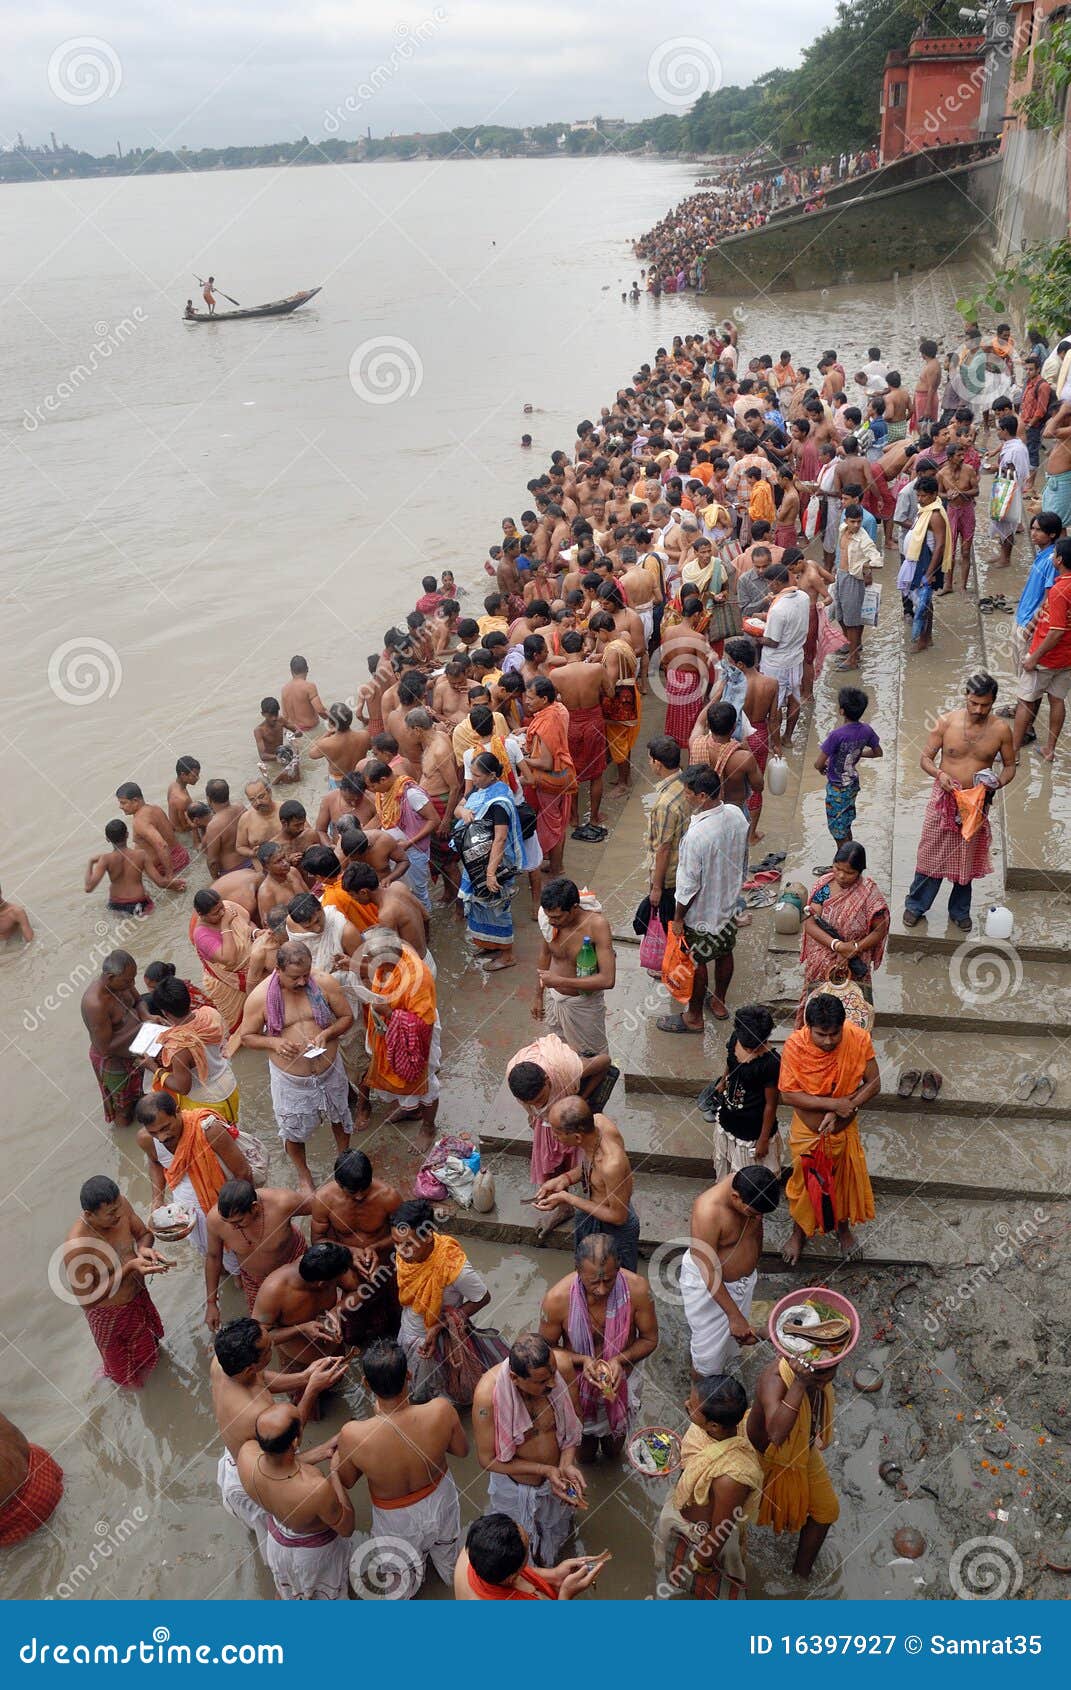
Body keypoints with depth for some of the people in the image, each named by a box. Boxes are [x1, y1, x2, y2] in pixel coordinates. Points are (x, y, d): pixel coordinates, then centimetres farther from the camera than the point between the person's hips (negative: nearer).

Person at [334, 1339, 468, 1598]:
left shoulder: (353, 1436, -40)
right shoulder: (441, 1411, -37)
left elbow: (346, 1481, -15)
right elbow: (462, 1450, -14)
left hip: (397, 1518, -2)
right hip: (439, 1498, 2)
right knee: (447, 1549, 38)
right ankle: (454, 1581, 66)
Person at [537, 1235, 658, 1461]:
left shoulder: (637, 1288, -31)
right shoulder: (557, 1299, -34)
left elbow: (650, 1339, -14)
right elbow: (547, 1348, -15)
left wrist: (620, 1360, -31)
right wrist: (582, 1360, -32)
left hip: (622, 1379, 1)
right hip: (579, 1381, -1)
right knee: (584, 1455, 28)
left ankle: (612, 1450, 64)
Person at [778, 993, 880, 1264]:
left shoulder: (859, 1039, -24)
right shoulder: (794, 1045, -28)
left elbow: (873, 1083, -14)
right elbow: (788, 1095, -24)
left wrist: (842, 1111, -25)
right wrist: (833, 1103, -30)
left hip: (844, 1130, 1)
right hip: (807, 1132, -1)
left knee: (845, 1181, 25)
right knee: (804, 1183, 21)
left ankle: (843, 1225, 55)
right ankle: (799, 1232, 49)